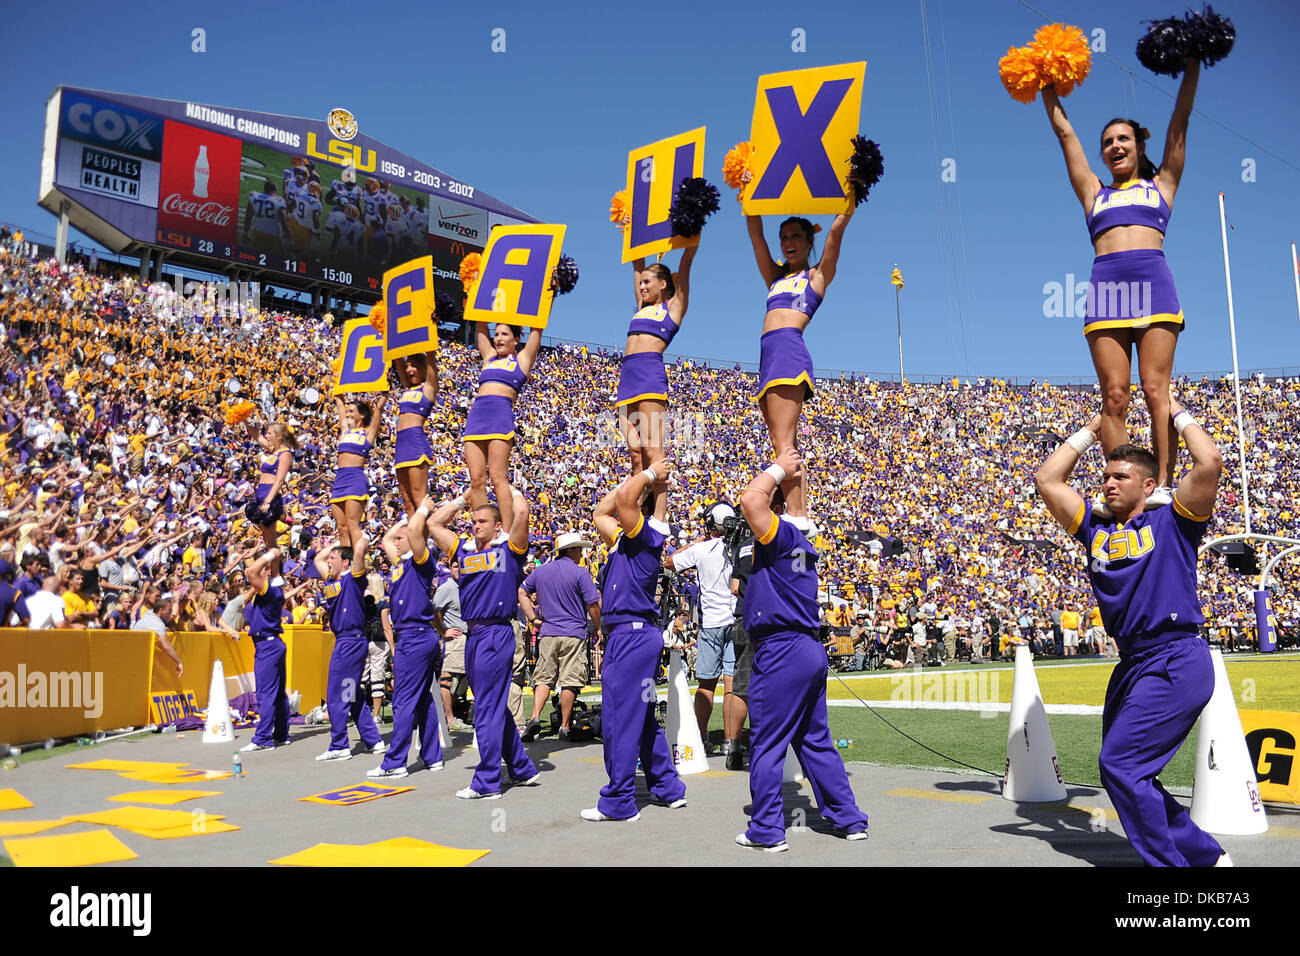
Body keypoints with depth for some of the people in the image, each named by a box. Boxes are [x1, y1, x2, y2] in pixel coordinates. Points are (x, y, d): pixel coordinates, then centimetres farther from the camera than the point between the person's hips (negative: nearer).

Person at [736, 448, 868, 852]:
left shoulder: (781, 534, -11)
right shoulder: (797, 542, 16)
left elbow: (751, 499, -27)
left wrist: (778, 470, -11)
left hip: (782, 652, -10)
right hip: (810, 651, 10)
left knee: (766, 746, 1)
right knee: (815, 742, 17)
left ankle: (767, 832, 8)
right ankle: (849, 820, 23)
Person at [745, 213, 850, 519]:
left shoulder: (818, 275, 13)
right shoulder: (776, 276, 27)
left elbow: (836, 230, 4)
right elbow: (756, 233, 24)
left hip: (790, 349, -7)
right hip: (768, 355, 7)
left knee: (782, 440, -18)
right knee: (783, 443, 1)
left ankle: (797, 516, -24)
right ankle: (802, 514, -1)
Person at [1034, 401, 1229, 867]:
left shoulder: (1172, 522, 1)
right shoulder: (1096, 528, 14)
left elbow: (1210, 462, -11)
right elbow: (1047, 479, 15)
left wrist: (1179, 414, 4)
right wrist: (1091, 430, 21)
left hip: (1177, 661, -7)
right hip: (1133, 665, 7)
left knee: (1120, 763, -13)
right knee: (1126, 773, 11)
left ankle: (1169, 861, 1)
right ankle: (1206, 853, 26)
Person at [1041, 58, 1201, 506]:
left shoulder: (1161, 184, 23)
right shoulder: (1095, 193, 26)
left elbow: (1179, 122, 20)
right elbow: (1064, 132, 29)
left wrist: (1192, 66, 18)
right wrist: (1048, 88, 30)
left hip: (1153, 281, -1)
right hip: (1105, 286, 2)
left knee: (1156, 389, -9)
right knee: (1114, 396, -6)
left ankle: (1162, 485, -12)